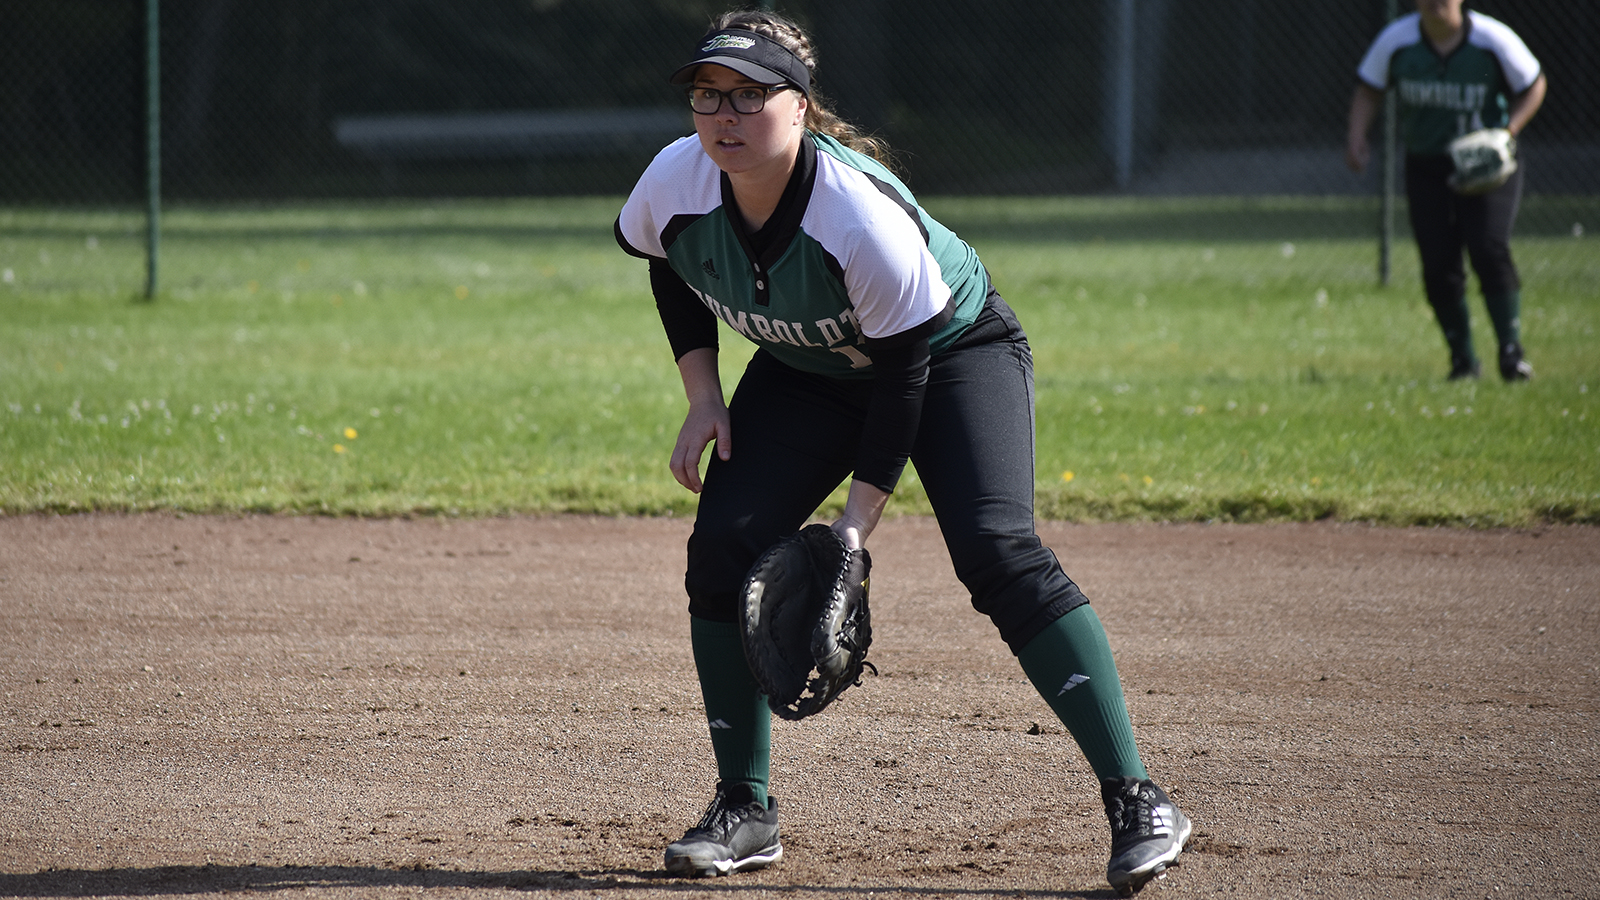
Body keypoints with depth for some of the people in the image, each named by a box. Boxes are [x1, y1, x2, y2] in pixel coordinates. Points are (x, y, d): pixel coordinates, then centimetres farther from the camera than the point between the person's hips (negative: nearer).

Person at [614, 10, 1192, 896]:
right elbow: (667, 266, 4)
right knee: (722, 547, -10)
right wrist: (703, 398, -4)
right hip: (806, 373, 6)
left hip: (951, 349, -5)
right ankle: (745, 811, 5)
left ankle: (1135, 800, -24)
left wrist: (855, 527, -26)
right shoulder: (674, 185, -22)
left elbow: (904, 374, -27)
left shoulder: (864, 216, -37)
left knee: (996, 550, -25)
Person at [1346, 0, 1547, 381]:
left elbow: (1533, 85, 1)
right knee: (1438, 264, -4)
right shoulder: (1396, 40, -6)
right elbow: (1369, 89, 8)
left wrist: (1508, 131, -15)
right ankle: (1462, 359, 11)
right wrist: (1357, 135, -10)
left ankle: (1511, 351, -10)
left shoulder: (1494, 39, -12)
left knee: (1490, 250, -19)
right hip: (1426, 167, 3)